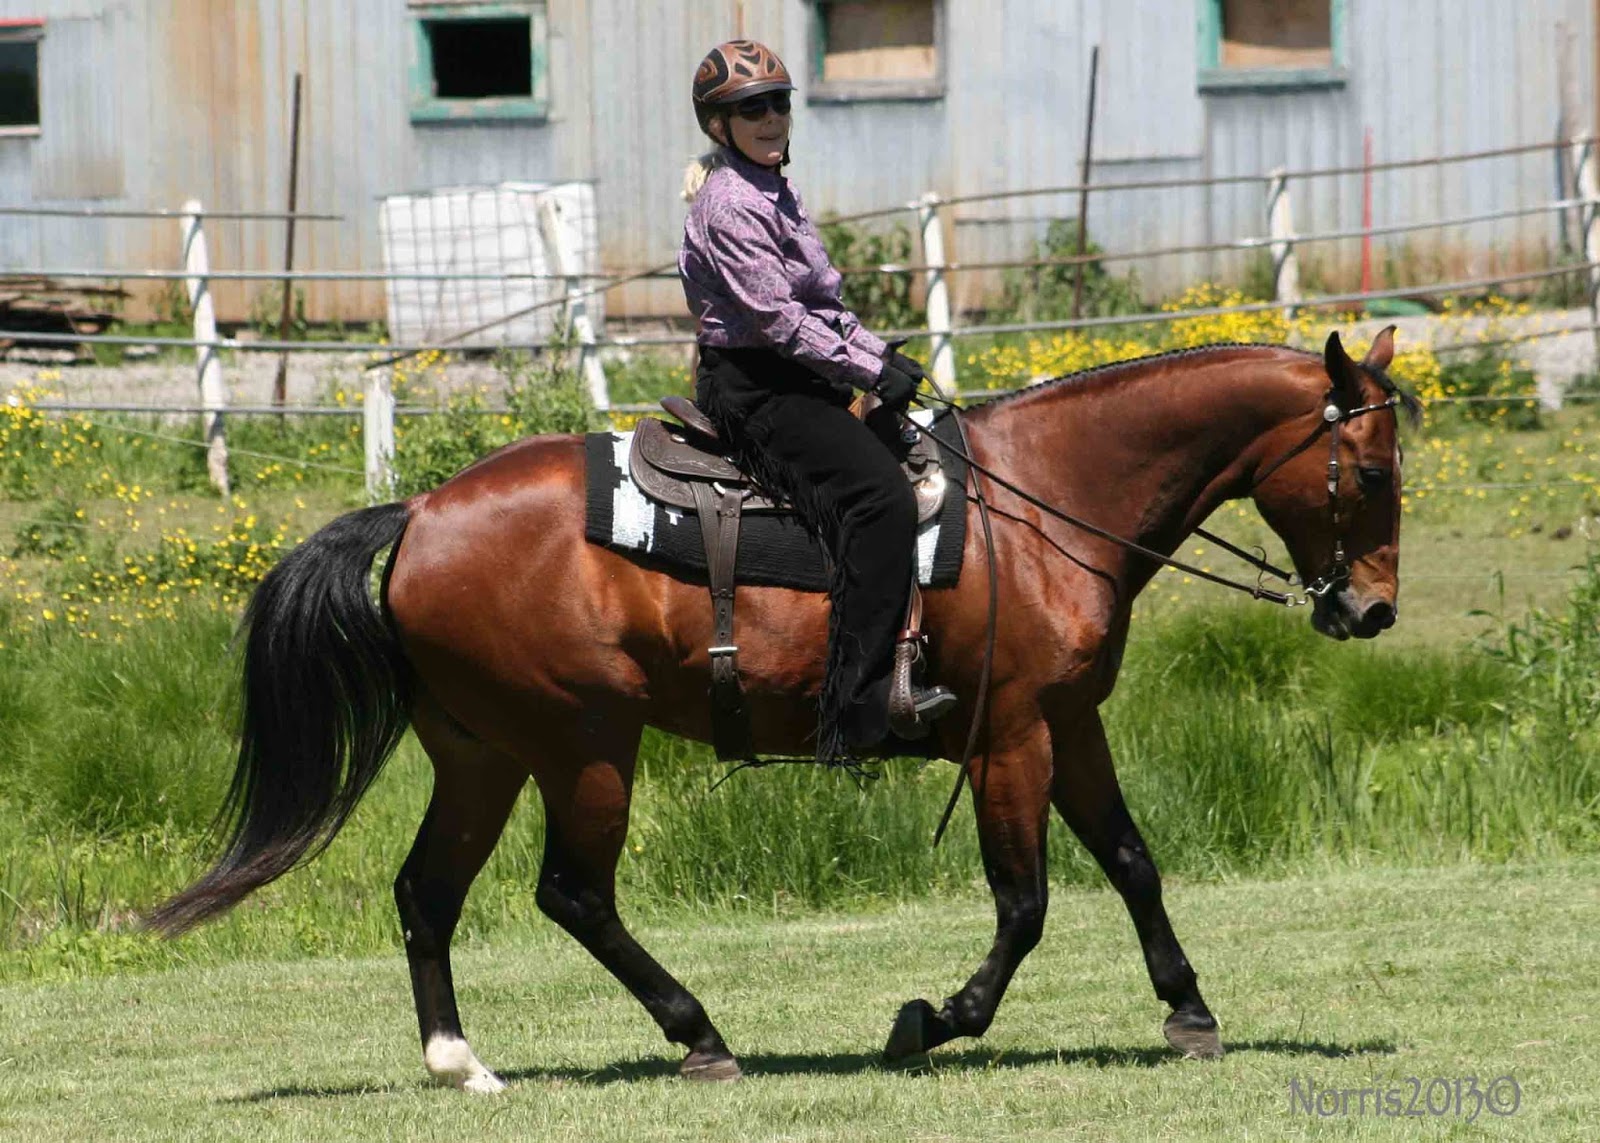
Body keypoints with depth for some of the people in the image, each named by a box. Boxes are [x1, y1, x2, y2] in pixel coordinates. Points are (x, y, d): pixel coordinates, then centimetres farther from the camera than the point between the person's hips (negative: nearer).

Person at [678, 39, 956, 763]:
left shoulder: (775, 194, 17)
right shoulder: (731, 201, -14)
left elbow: (822, 303, 22)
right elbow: (777, 317, -20)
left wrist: (881, 353, 7)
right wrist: (869, 371, -17)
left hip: (792, 383, 11)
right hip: (752, 386, -11)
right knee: (878, 492, -27)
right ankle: (856, 708, -35)